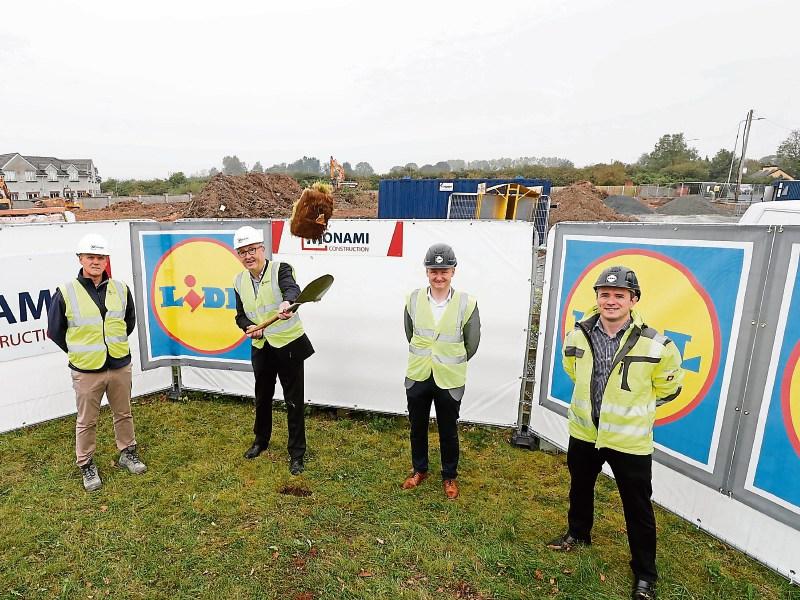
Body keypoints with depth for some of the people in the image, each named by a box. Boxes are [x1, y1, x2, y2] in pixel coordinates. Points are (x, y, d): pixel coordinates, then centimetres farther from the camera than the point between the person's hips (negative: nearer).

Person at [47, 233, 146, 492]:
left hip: (120, 366, 3)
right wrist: (78, 352, 6)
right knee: (87, 421, 11)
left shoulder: (121, 289, -1)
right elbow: (55, 330, 2)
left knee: (124, 414, 17)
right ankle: (86, 465, 28)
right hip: (86, 371, -2)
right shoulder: (66, 293, -9)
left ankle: (127, 452, 35)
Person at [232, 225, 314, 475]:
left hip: (289, 345, -5)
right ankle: (261, 440, 45)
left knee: (294, 401, 3)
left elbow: (292, 289, -37)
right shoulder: (239, 281, 4)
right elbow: (241, 316, 12)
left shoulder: (280, 270, -14)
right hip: (261, 347, 6)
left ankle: (296, 454, 19)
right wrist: (249, 327, -11)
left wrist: (286, 304, -61)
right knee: (262, 397, 22)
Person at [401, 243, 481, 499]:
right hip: (417, 376, 3)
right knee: (417, 427, 19)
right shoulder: (414, 299, -7)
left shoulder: (467, 303, -15)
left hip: (449, 380, -2)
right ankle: (419, 470, 42)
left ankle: (449, 477, 37)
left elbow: (472, 343, -1)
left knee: (448, 432, 14)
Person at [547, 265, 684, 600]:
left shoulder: (656, 346, -19)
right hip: (583, 432, 4)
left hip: (630, 441, -3)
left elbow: (668, 387, 0)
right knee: (580, 489, 25)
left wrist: (633, 407, 7)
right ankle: (578, 533, 51)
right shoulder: (578, 336, -9)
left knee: (638, 509, 12)